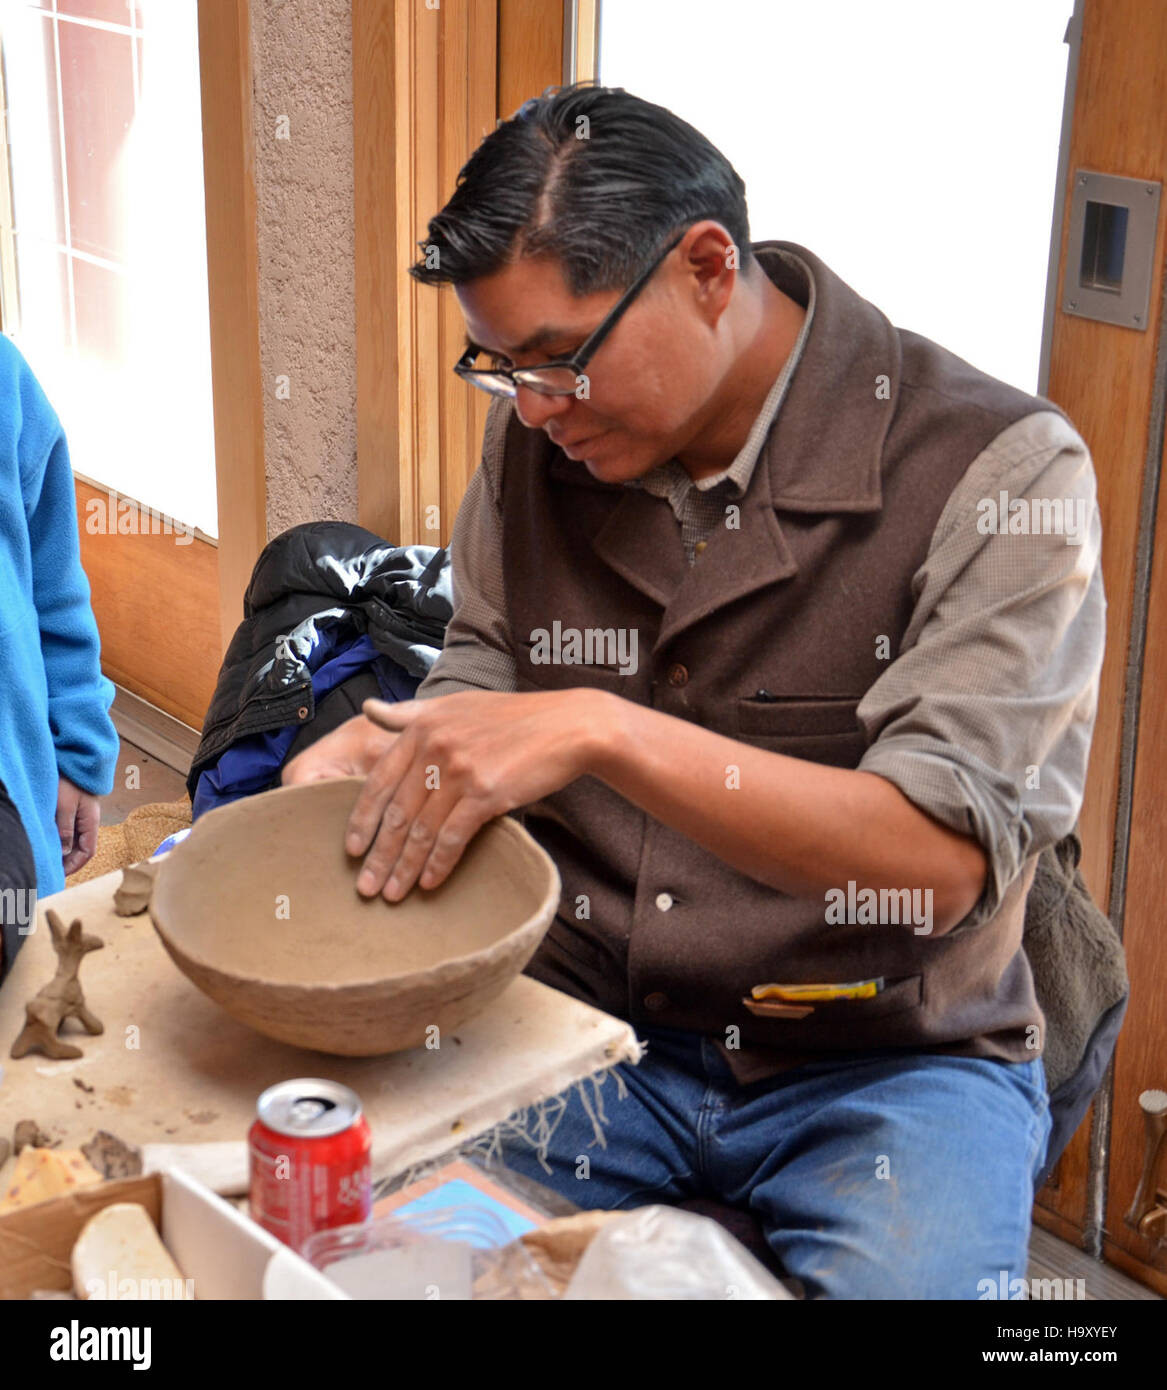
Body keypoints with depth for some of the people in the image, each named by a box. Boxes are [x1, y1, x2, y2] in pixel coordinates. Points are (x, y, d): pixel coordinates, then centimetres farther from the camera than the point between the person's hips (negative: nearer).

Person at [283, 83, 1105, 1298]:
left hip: (883, 1059, -3)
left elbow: (942, 856, -23)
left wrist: (603, 731, -31)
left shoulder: (997, 469, -15)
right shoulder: (539, 437, 2)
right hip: (587, 1019, 4)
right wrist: (382, 751, -9)